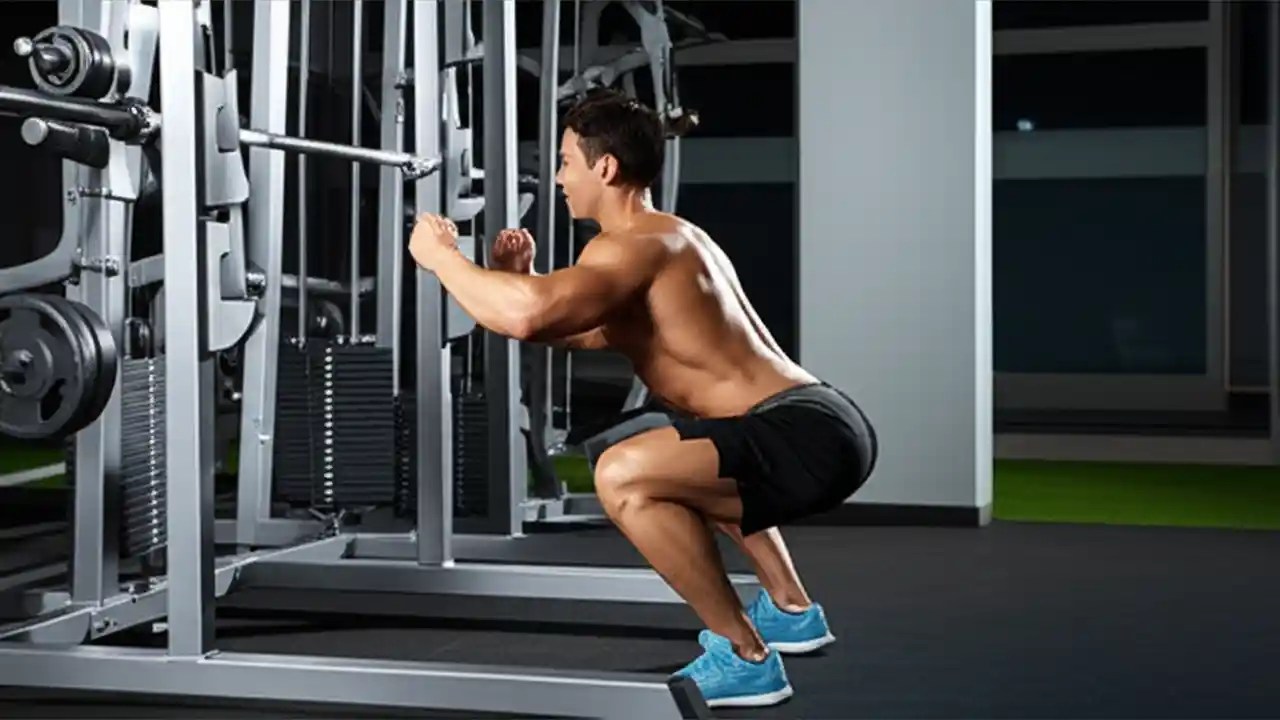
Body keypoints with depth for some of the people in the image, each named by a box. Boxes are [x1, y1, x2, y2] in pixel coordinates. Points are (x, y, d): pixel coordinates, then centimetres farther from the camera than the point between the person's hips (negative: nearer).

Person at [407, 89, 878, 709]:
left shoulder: (631, 246, -12)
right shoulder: (671, 239, 20)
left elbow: (527, 317, -28)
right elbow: (595, 332, 32)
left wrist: (439, 255, -10)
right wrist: (519, 275, 17)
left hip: (808, 439, -11)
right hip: (826, 427, 11)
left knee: (624, 475, -23)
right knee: (695, 462, 37)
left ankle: (744, 658, -12)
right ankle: (791, 610, 35)